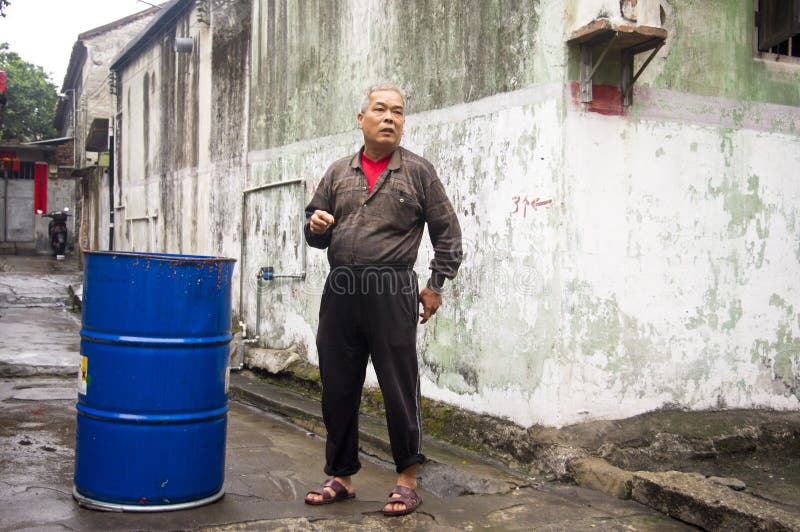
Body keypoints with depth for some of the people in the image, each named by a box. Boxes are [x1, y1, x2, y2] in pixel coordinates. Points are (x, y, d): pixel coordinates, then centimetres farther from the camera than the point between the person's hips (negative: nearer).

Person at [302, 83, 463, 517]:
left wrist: (436, 284, 0)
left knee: (399, 387, 1)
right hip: (340, 291, 4)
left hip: (392, 293, -4)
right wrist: (316, 227, -5)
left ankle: (407, 480, 15)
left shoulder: (418, 171, 4)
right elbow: (313, 233, 18)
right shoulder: (338, 172, 14)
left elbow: (447, 232, 5)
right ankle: (341, 477, 23)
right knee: (337, 388, 9)